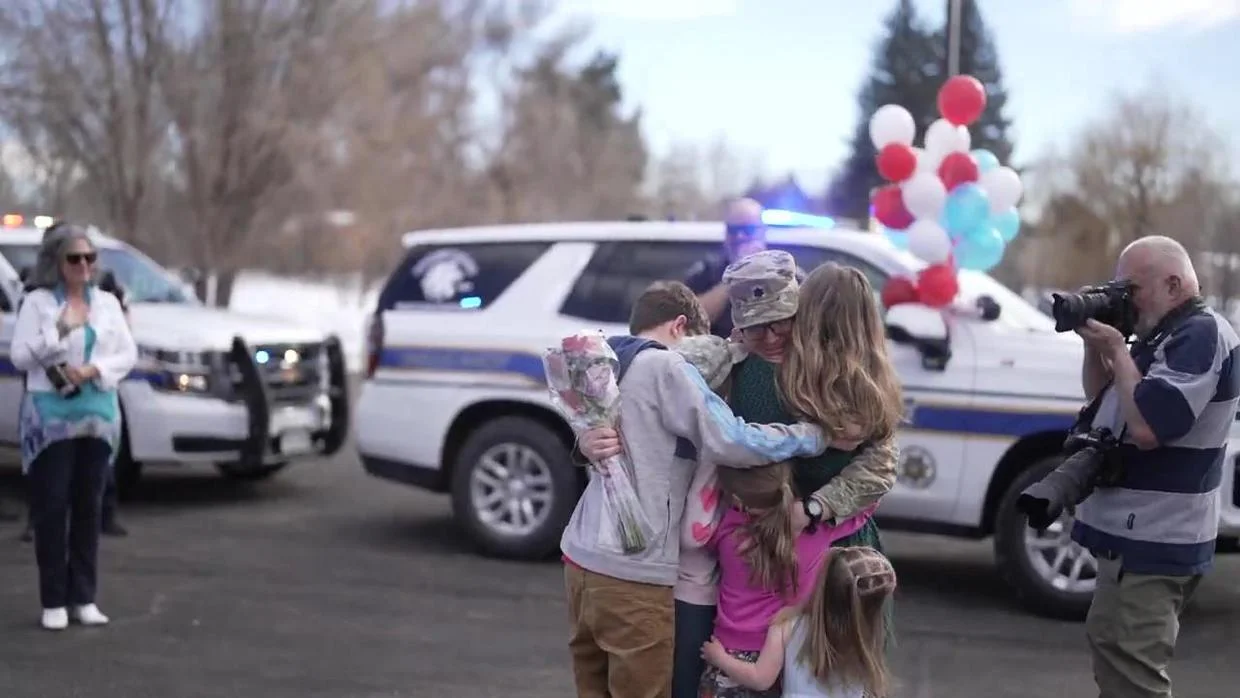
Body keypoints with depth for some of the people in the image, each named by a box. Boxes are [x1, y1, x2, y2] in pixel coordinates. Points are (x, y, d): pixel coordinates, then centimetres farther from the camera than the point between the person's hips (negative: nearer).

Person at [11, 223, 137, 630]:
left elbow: (128, 354, 6)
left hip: (99, 415, 4)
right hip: (51, 415, -3)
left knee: (89, 507, 5)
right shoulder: (37, 302, -1)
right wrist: (60, 330, -15)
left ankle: (83, 598, 11)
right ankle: (53, 601, 3)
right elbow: (20, 357, -6)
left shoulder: (107, 302, 9)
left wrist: (93, 370, -10)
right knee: (52, 507, -3)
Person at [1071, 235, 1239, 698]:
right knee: (1123, 660, 17)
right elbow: (1101, 398, 22)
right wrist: (1095, 347, 5)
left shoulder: (1203, 335, -16)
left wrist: (1116, 350, -15)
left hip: (1151, 541, -11)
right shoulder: (1165, 335, 15)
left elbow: (1147, 426, -26)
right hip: (1137, 533, 11)